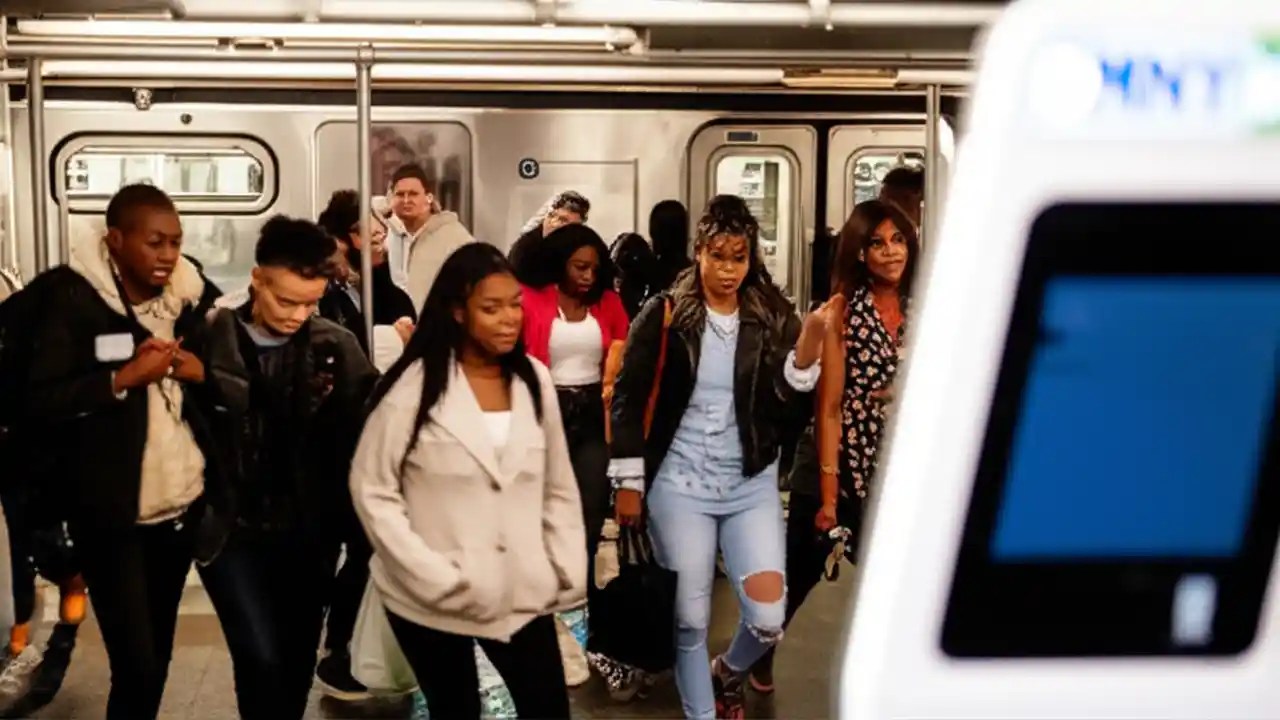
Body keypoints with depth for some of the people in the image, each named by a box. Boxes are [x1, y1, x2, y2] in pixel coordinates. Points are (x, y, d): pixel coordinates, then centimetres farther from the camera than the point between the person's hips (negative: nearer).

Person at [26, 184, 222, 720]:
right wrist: (127, 376, -21)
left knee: (158, 652, 13)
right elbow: (42, 399, -16)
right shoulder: (74, 299, -10)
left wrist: (200, 371, -6)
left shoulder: (190, 294, 4)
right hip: (111, 513, -4)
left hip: (182, 504, 5)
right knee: (136, 665, -6)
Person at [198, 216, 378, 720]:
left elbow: (361, 433, -5)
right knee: (261, 657, -8)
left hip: (309, 530, 2)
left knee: (297, 660, 13)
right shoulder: (209, 338, -8)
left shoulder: (337, 347, -3)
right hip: (231, 527, -2)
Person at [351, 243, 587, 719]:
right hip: (433, 600, -3)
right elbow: (372, 491, -10)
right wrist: (433, 578, -16)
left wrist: (570, 574, 1)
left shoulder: (535, 380, 3)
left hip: (522, 594, 3)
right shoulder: (413, 386, -10)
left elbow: (559, 488, 9)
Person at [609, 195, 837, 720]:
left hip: (752, 486, 2)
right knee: (690, 620, 4)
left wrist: (809, 347, -19)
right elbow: (628, 400, -2)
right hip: (679, 484, -2)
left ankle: (728, 672, 30)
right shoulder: (664, 315, -5)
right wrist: (629, 482, -3)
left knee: (768, 620, -4)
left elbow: (786, 409, -4)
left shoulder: (773, 317, 2)